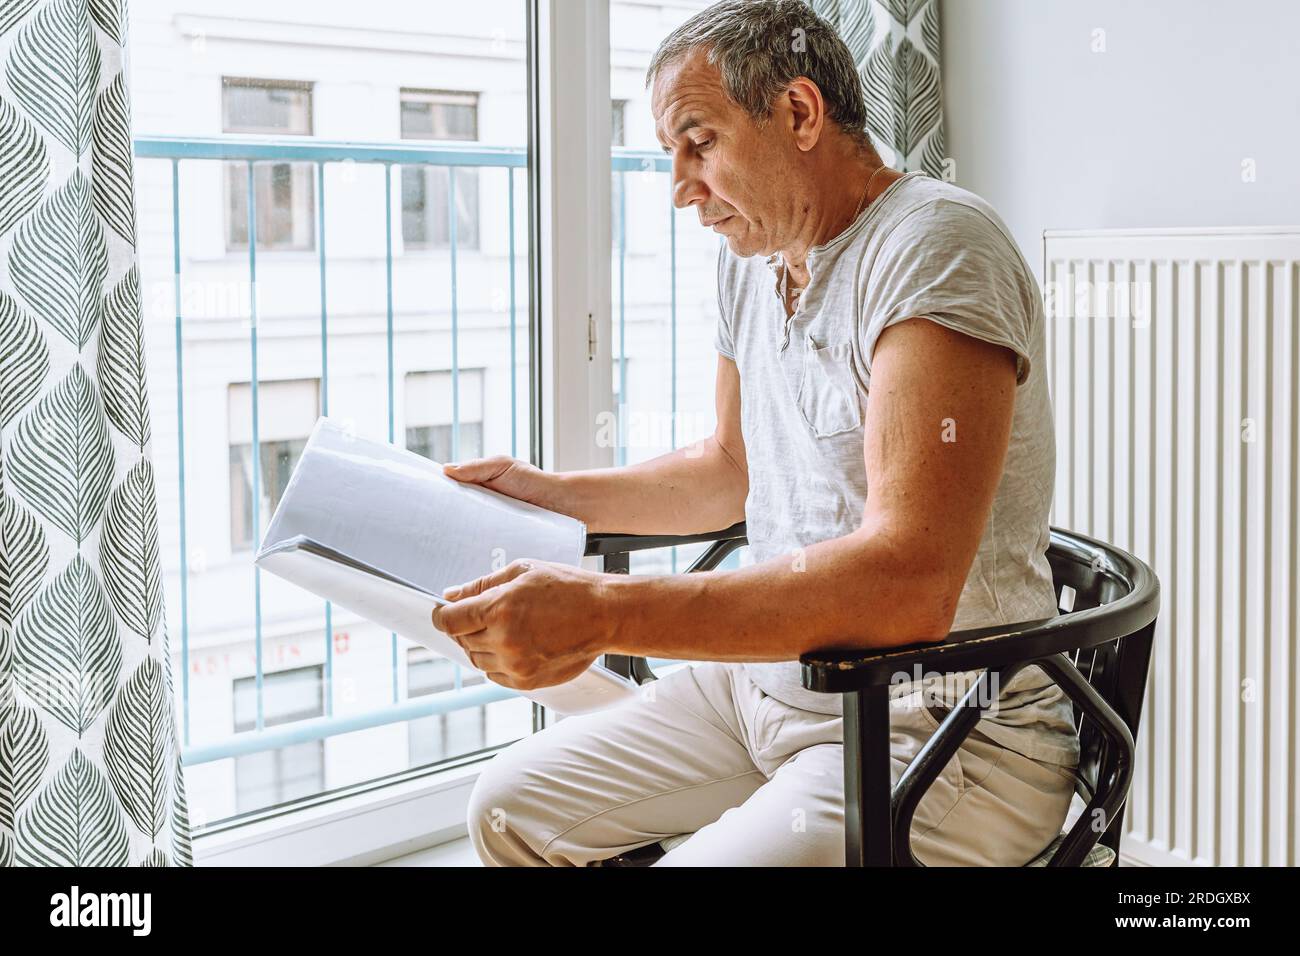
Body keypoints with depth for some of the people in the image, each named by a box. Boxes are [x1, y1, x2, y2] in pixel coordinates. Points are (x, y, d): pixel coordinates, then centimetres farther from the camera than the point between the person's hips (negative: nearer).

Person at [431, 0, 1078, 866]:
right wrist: (550, 495, 14)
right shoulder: (752, 257, 9)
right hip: (767, 681, 9)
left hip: (945, 730, -8)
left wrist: (603, 614, -36)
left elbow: (908, 585, -33)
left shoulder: (933, 244, -20)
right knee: (508, 807, 6)